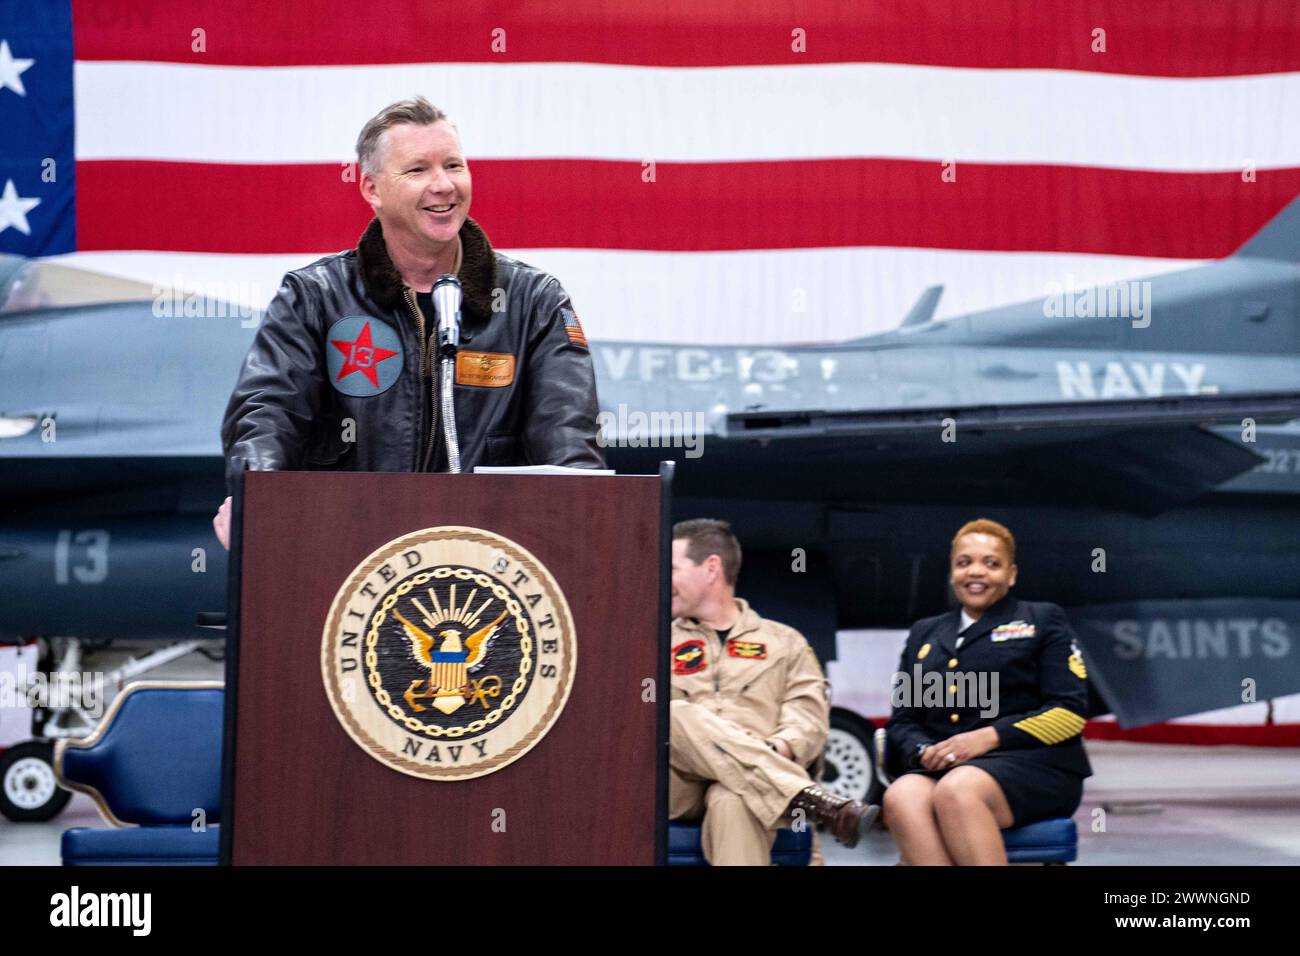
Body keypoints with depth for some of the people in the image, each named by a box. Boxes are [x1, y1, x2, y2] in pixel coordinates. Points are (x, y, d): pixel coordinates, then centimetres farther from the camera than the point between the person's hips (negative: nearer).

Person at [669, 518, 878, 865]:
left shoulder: (784, 642, 23)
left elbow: (809, 714, 8)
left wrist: (775, 749, -16)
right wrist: (698, 732, -12)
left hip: (754, 781, -2)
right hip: (678, 784, 2)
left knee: (732, 803, -41)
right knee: (678, 715, -33)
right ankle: (808, 800, -40)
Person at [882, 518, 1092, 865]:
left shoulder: (1042, 621, 15)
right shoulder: (924, 633, 27)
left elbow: (1069, 712, 3)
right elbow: (902, 721, 21)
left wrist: (988, 737, -11)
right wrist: (924, 751, -5)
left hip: (1034, 768, -3)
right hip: (942, 770, 3)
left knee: (956, 792, -38)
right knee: (902, 797, -34)